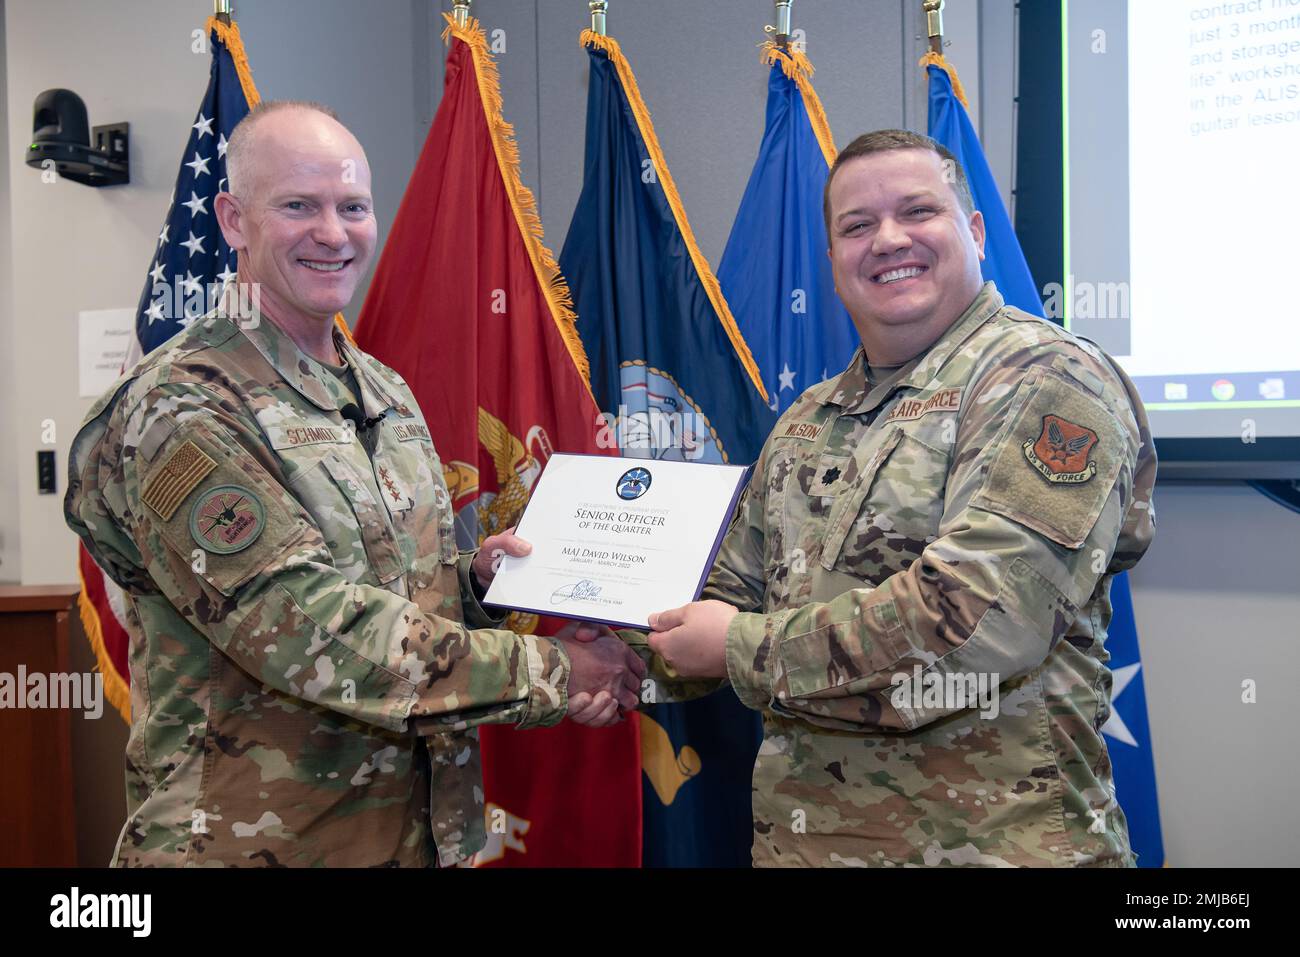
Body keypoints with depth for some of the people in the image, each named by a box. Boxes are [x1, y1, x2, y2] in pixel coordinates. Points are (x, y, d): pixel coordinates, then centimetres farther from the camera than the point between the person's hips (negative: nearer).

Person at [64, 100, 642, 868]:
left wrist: (472, 578, -4)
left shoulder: (387, 393, 7)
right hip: (254, 838, -7)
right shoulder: (182, 412, -17)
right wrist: (552, 672, -21)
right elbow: (311, 632, -24)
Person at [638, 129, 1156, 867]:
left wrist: (744, 648, -16)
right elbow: (735, 595, 15)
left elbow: (977, 620, -24)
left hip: (990, 841, -6)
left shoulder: (1048, 379, -12)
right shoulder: (808, 424, 9)